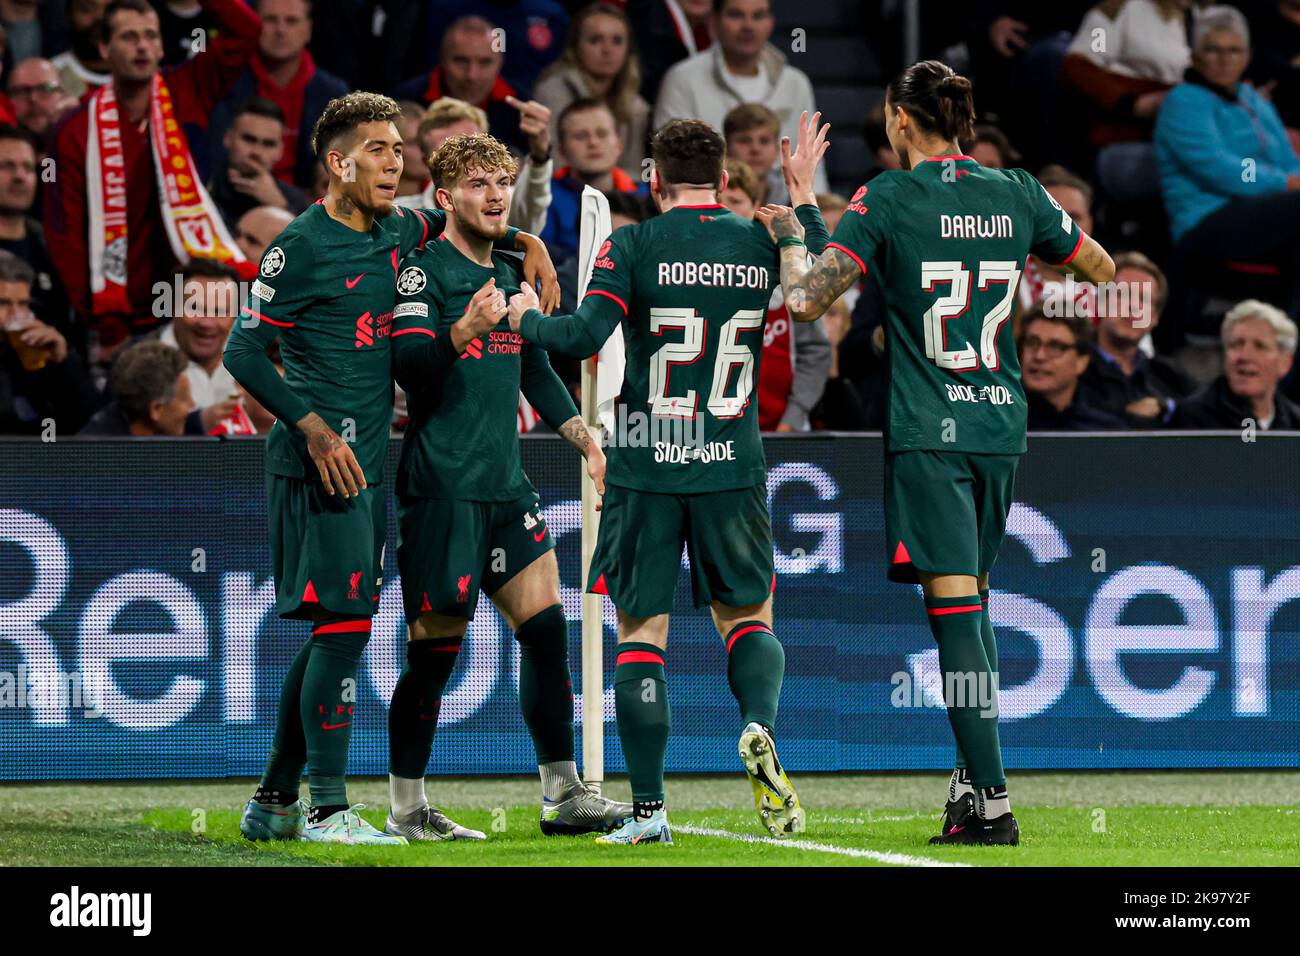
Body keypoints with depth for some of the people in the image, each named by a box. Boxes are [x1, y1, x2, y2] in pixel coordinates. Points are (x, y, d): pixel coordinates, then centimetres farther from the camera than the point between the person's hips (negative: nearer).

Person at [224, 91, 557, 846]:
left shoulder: (396, 232, 13)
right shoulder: (303, 245, -9)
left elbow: (454, 223, 36)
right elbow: (244, 352, -10)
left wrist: (527, 244, 19)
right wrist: (313, 428, -18)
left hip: (369, 464, 8)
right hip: (321, 464, -8)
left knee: (334, 633, 9)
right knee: (344, 626, -12)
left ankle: (275, 802, 17)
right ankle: (328, 808, -9)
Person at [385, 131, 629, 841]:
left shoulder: (511, 276, 17)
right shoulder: (425, 269, -6)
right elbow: (408, 366, -17)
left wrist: (584, 438, 19)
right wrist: (464, 330, -33)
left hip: (506, 487, 7)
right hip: (441, 487, -7)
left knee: (546, 628, 2)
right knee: (435, 649, -4)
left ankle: (562, 795, 7)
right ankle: (406, 809, 5)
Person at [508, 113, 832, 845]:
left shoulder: (632, 246, -5)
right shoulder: (762, 244, 4)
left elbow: (585, 336, -14)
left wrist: (526, 318, 5)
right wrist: (803, 193, 28)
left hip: (645, 467, -2)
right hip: (732, 468, 2)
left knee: (641, 632, 3)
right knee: (749, 615, 15)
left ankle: (649, 809, 0)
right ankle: (760, 729, -15)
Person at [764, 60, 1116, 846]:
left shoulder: (887, 200, -7)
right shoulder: (1017, 195, 5)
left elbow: (807, 299, -13)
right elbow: (1104, 269, 18)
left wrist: (788, 231, 4)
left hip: (928, 432, -5)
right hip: (1001, 424, 5)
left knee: (956, 608, -8)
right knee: (973, 598, 18)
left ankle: (993, 802, -14)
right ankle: (974, 775, 17)